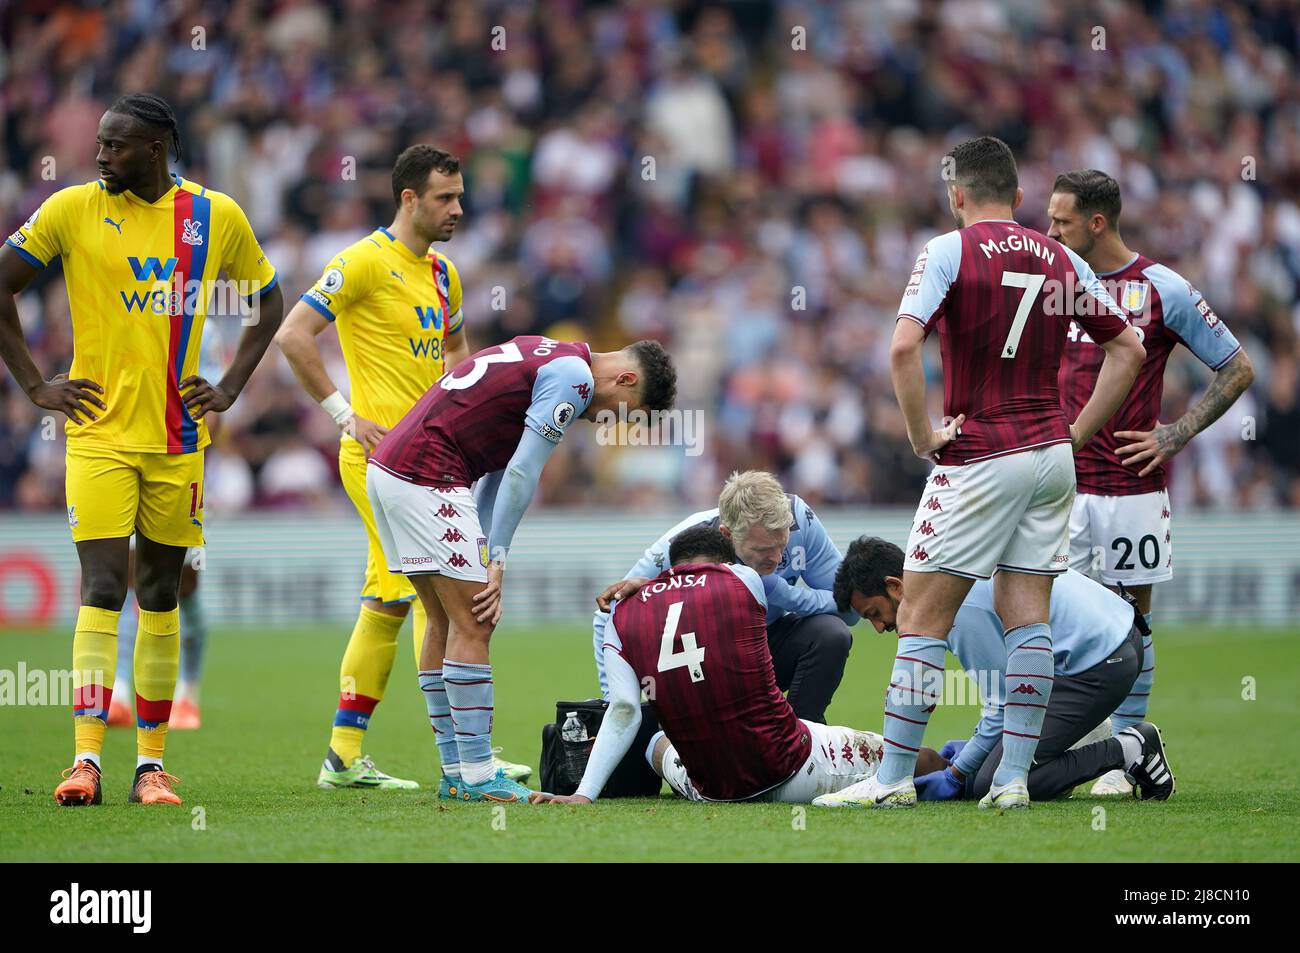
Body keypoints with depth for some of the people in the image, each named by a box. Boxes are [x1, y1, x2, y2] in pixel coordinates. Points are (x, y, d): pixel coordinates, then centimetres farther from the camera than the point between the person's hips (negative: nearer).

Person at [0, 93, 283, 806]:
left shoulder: (217, 217, 3)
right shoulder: (73, 209, -3)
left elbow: (268, 301, 17)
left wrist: (230, 388, 6)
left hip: (179, 439, 2)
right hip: (99, 432, -2)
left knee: (160, 594, 7)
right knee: (103, 587, -12)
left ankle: (151, 764, 11)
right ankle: (86, 759, -14)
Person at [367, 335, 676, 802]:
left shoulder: (547, 356, 22)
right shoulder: (574, 376, -8)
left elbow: (496, 469, 19)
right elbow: (521, 474, -11)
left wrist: (484, 558, 12)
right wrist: (495, 564, -6)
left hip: (388, 466, 10)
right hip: (426, 477, -10)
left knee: (447, 624, 14)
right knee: (472, 626, -6)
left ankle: (455, 772, 17)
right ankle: (477, 775, -6)